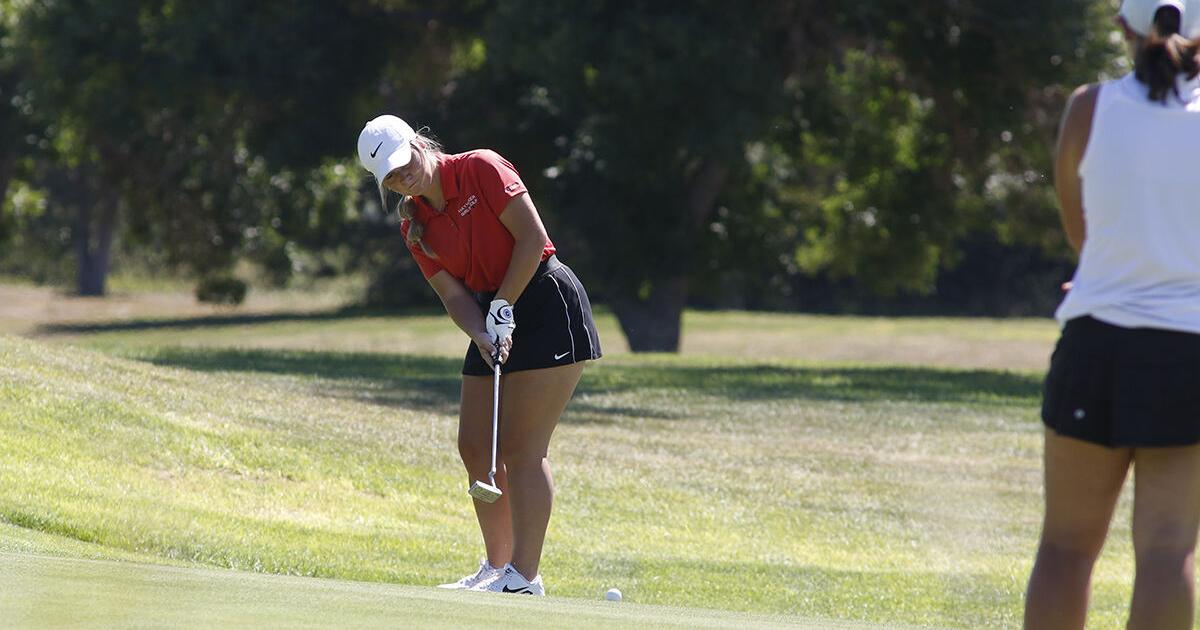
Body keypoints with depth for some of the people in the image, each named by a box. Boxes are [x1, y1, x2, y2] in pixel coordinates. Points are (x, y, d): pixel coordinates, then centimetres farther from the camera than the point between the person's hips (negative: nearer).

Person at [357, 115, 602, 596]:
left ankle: (525, 576, -9)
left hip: (548, 305, -8)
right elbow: (454, 294, 1)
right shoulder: (414, 225, 6)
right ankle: (499, 566, 17)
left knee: (521, 449, -11)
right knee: (475, 447, 6)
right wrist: (482, 335, -18)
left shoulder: (482, 169, -13)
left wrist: (503, 308, -14)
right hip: (494, 322, 8)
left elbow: (532, 238, -16)